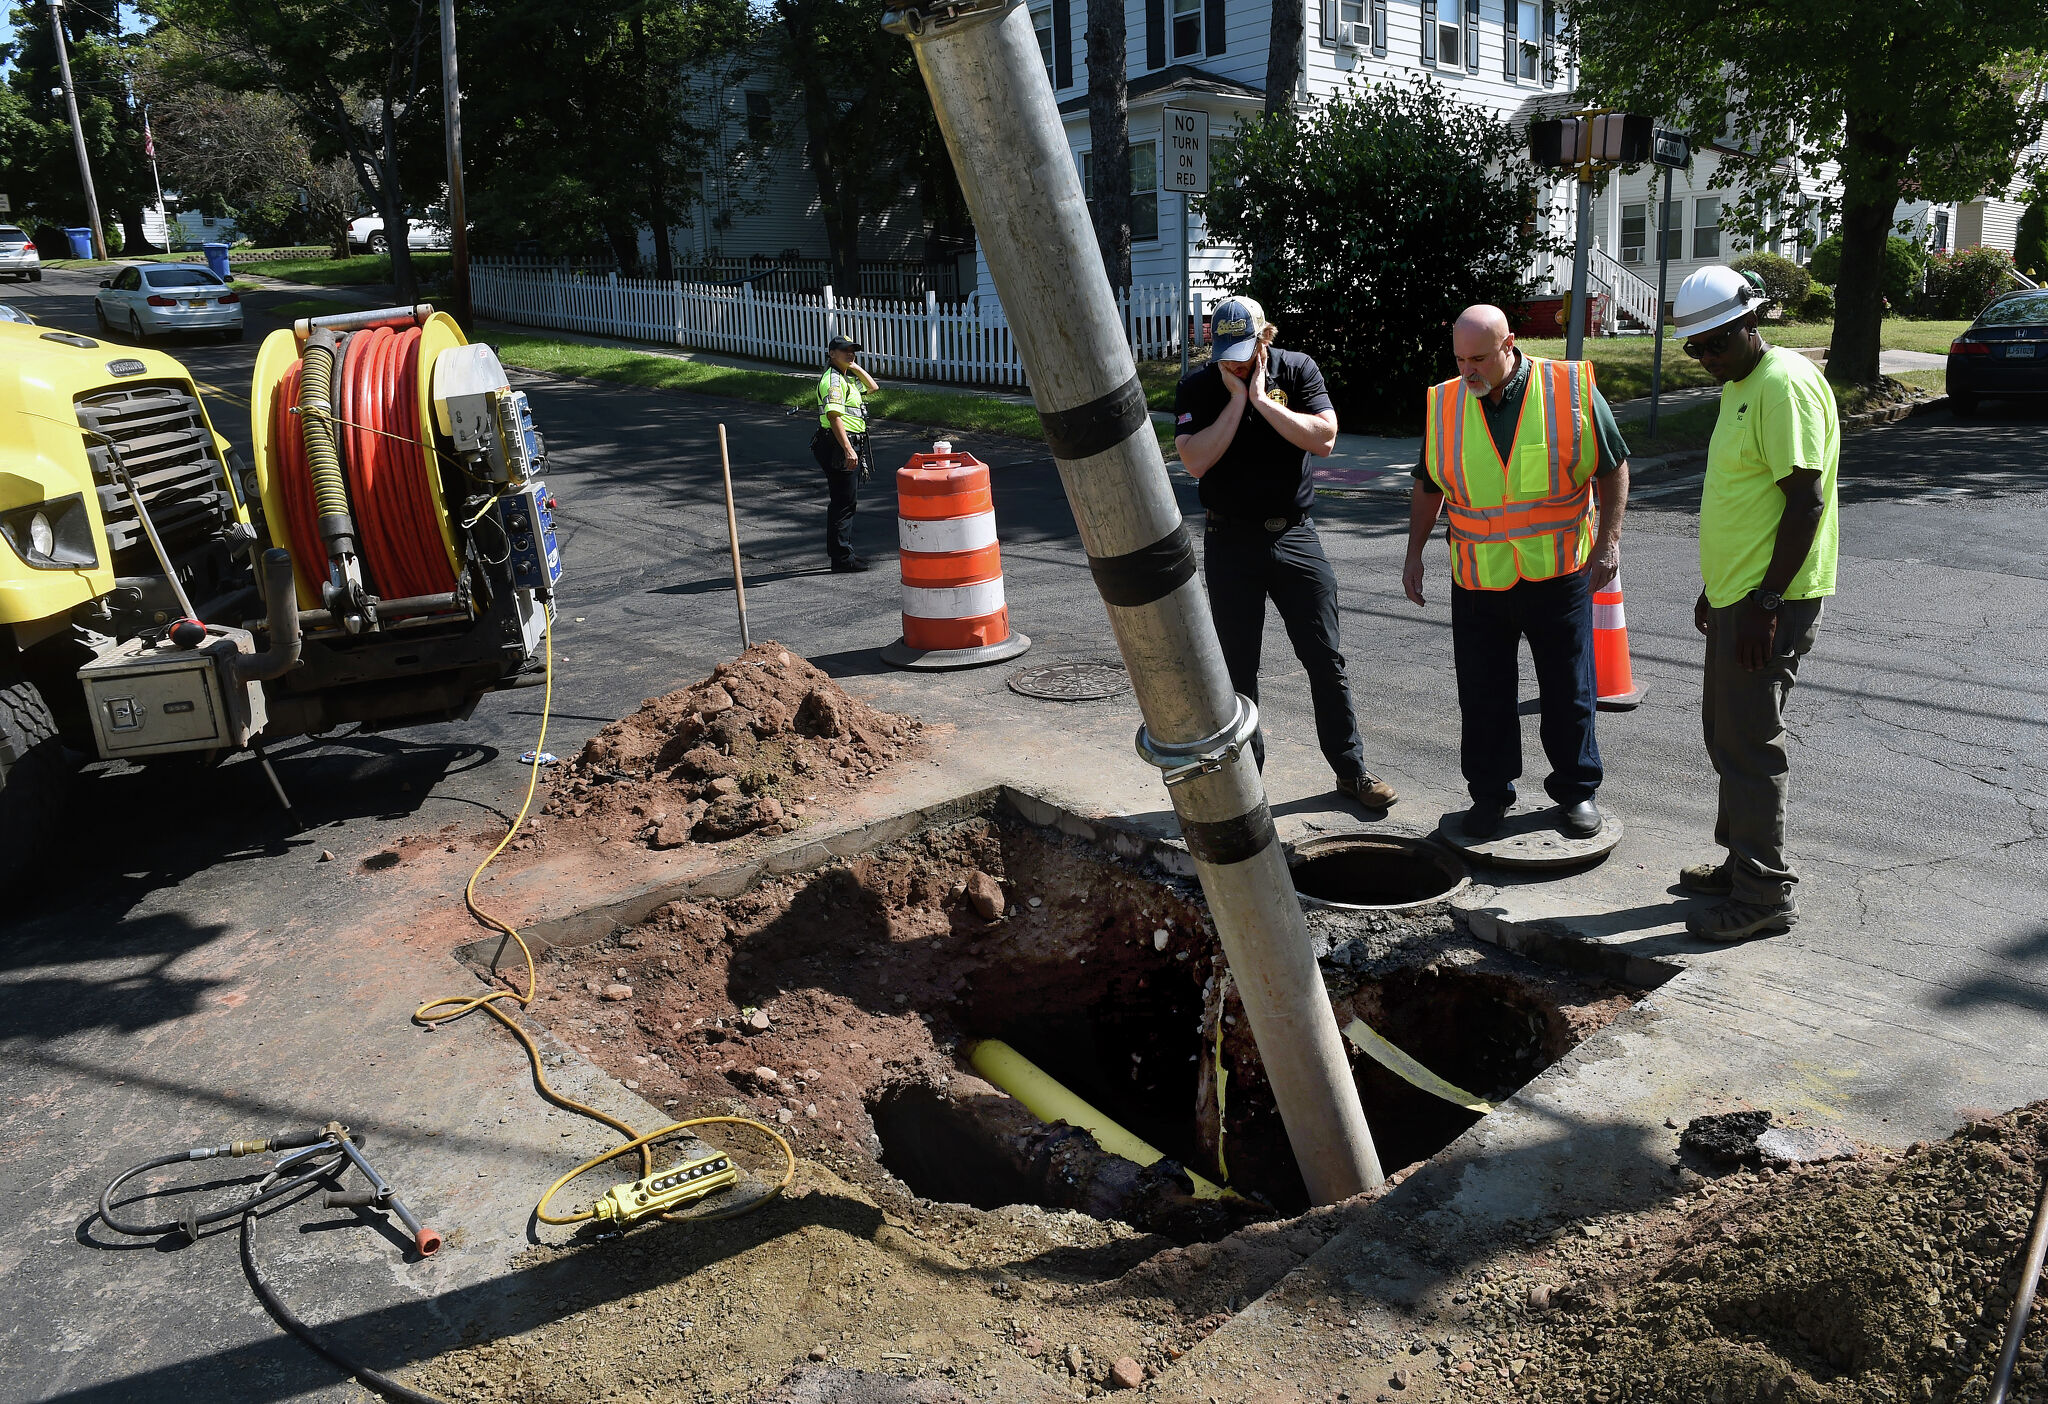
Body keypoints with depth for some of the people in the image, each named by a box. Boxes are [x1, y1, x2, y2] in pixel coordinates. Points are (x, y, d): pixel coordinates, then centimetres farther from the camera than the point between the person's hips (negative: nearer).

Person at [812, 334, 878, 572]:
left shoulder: (847, 377, 17)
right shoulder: (832, 379, -14)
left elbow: (872, 386, 27)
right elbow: (834, 416, -24)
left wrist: (857, 368, 10)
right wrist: (848, 450, -31)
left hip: (850, 445, 11)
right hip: (838, 445, -11)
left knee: (846, 501, 16)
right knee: (843, 502, -7)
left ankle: (841, 553, 24)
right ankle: (842, 558, -3)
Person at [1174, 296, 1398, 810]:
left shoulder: (1297, 369, -1)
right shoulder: (1196, 390, -3)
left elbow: (1324, 439, -14)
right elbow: (1195, 462, -17)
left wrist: (1262, 398, -17)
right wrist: (1237, 400, -17)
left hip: (1294, 535, 0)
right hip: (1230, 542, 0)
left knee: (1326, 660, 4)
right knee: (1237, 668, 7)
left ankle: (1351, 771, 17)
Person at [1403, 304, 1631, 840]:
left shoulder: (1573, 389, -6)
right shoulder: (1444, 405, 2)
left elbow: (1613, 467, 3)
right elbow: (1428, 487, 14)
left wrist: (1609, 540, -5)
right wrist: (1415, 553, 10)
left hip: (1558, 573, -1)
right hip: (1478, 580, 2)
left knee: (1569, 691, 8)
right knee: (1483, 693, 6)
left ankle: (1576, 791, 25)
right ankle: (1490, 792, 22)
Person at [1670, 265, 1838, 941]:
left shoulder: (1784, 385, -17)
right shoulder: (1738, 386, 15)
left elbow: (1807, 501, -22)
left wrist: (1765, 603, -23)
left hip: (1769, 603, -10)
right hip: (1737, 595, 10)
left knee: (1749, 743, -5)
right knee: (1727, 730, 17)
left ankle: (1766, 894, 5)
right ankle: (1742, 863, 30)